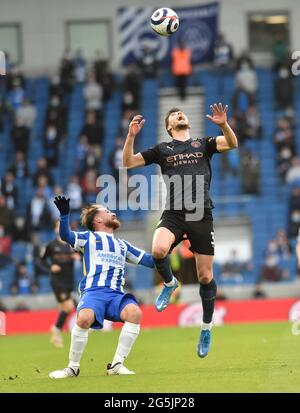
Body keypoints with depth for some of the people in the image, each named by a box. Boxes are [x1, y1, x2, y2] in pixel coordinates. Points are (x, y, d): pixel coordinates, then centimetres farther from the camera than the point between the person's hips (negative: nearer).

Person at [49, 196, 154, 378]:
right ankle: (73, 368, -16)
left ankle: (117, 365, -19)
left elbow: (151, 261, 31)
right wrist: (64, 215, -16)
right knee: (85, 318, -35)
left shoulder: (123, 245, 30)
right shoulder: (89, 238, 18)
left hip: (116, 295, 4)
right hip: (93, 291, -4)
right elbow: (66, 236, 0)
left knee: (135, 313, -29)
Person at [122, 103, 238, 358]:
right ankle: (169, 283, 1)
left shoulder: (203, 144, 15)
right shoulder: (162, 150, 16)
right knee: (158, 250, -32)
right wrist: (131, 136, -1)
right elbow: (128, 163, 13)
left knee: (205, 276, 1)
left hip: (201, 215, 0)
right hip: (173, 215, 0)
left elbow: (232, 144, -1)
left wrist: (224, 125, -20)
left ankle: (206, 329, 18)